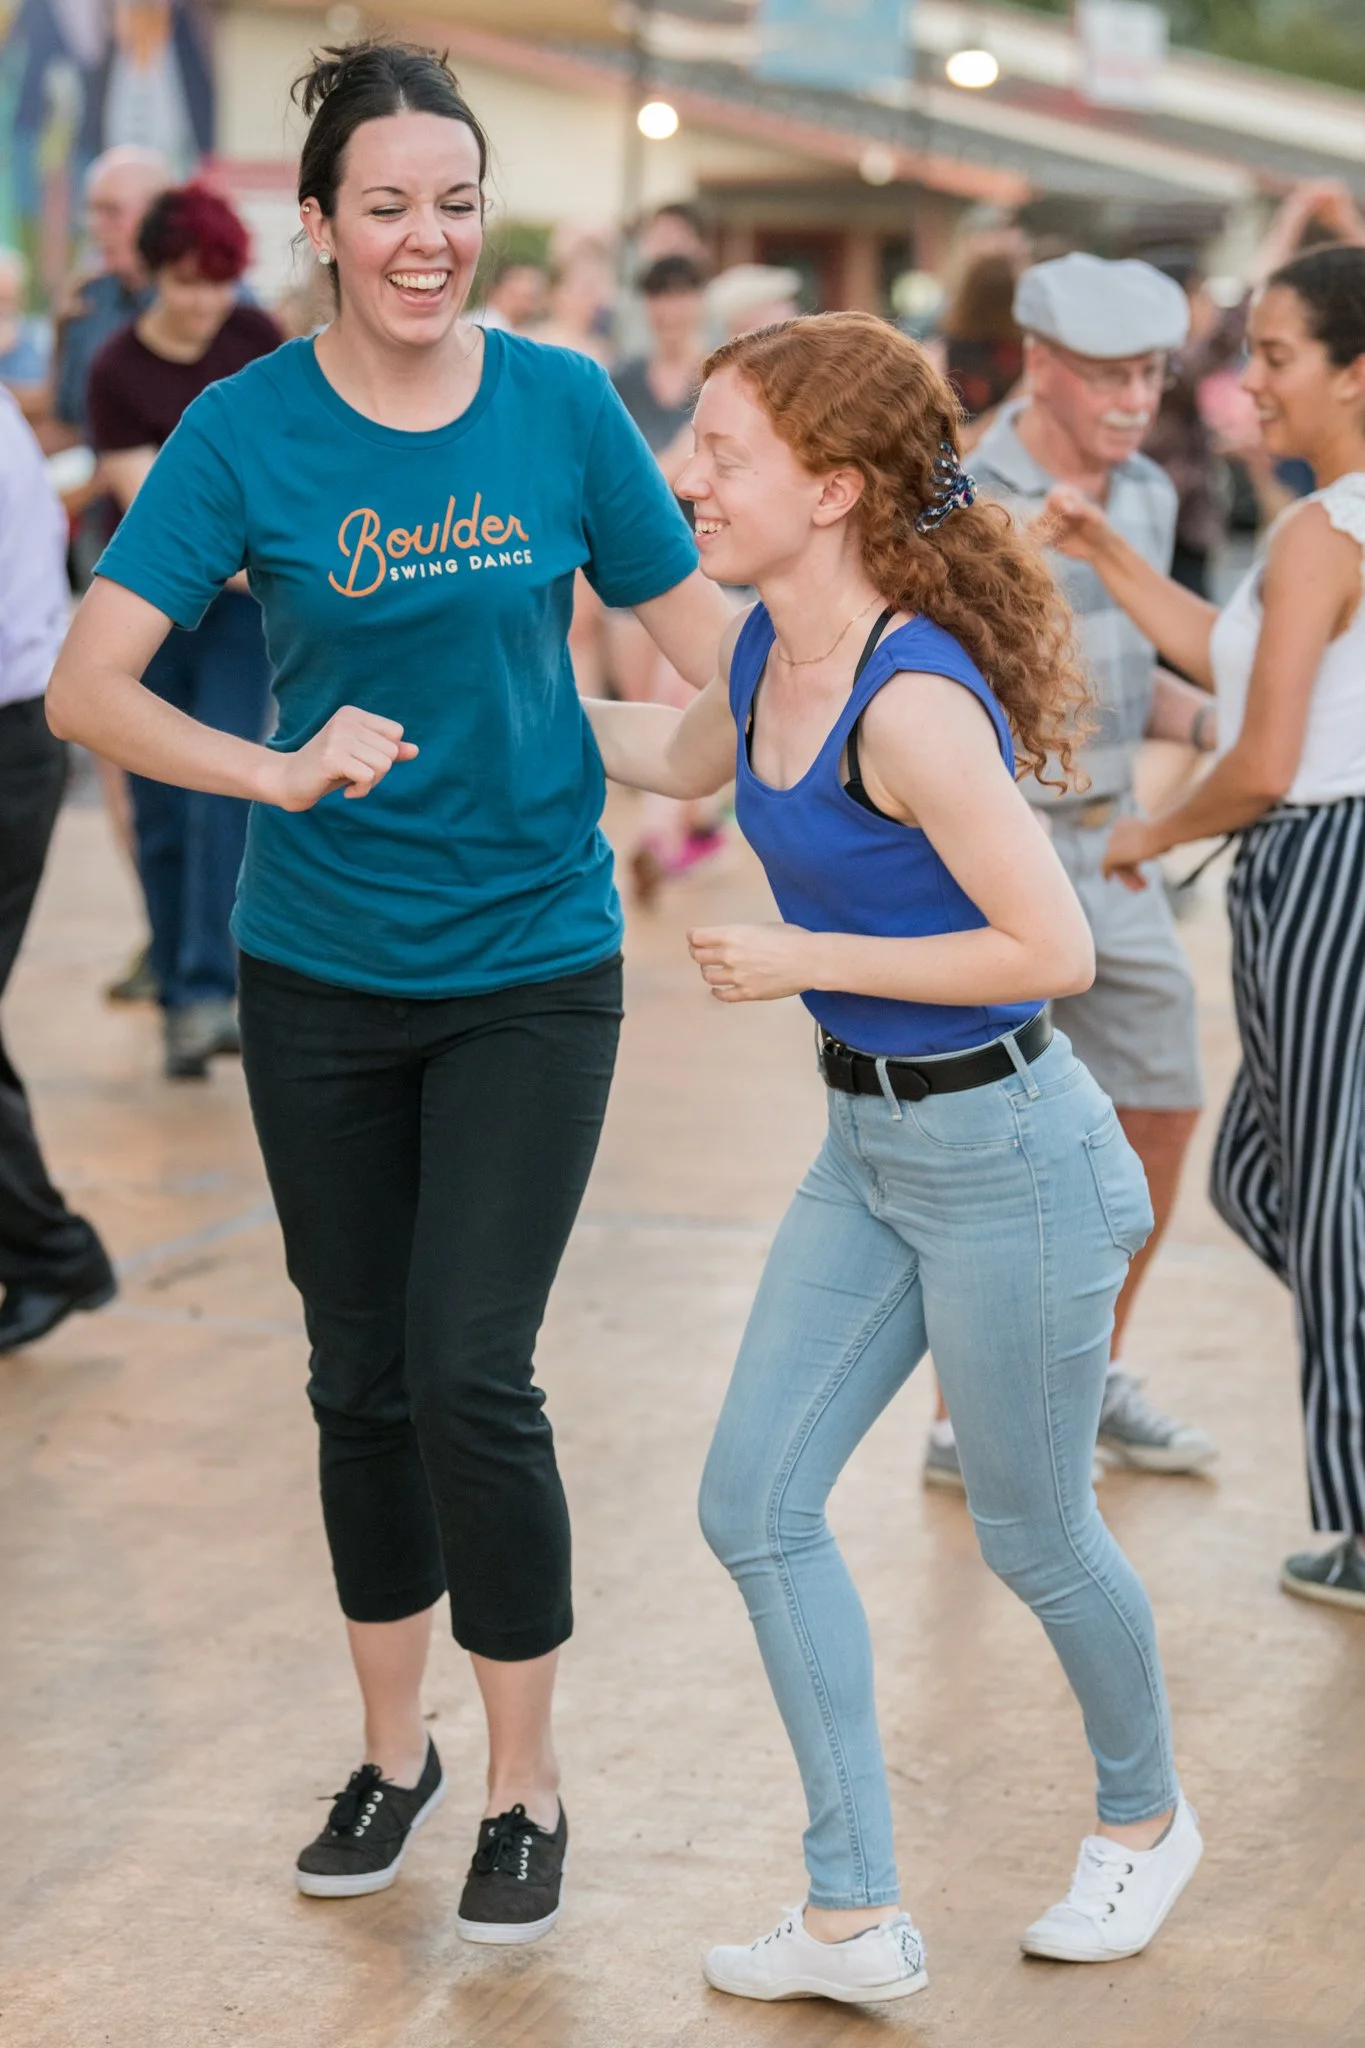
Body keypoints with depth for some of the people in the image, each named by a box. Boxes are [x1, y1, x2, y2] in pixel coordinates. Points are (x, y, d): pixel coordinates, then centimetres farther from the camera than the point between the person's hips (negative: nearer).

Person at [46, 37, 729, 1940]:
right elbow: (87, 687, -13)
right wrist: (281, 772, -27)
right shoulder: (250, 429, -7)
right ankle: (394, 1747, 31)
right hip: (323, 973, 1)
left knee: (470, 1371, -8)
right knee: (362, 1374, 12)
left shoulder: (561, 405, -4)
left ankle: (528, 1780, 10)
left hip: (530, 962, -1)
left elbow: (705, 633, 5)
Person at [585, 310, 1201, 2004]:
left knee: (1031, 1534, 11)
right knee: (755, 1507, 5)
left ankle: (1145, 1816, 39)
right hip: (869, 1145, 8)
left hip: (1003, 1153, -8)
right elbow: (681, 756, 23)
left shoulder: (912, 700, -26)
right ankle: (857, 1919, 13)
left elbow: (1053, 949, -25)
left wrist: (807, 959, -19)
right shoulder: (773, 650, 0)